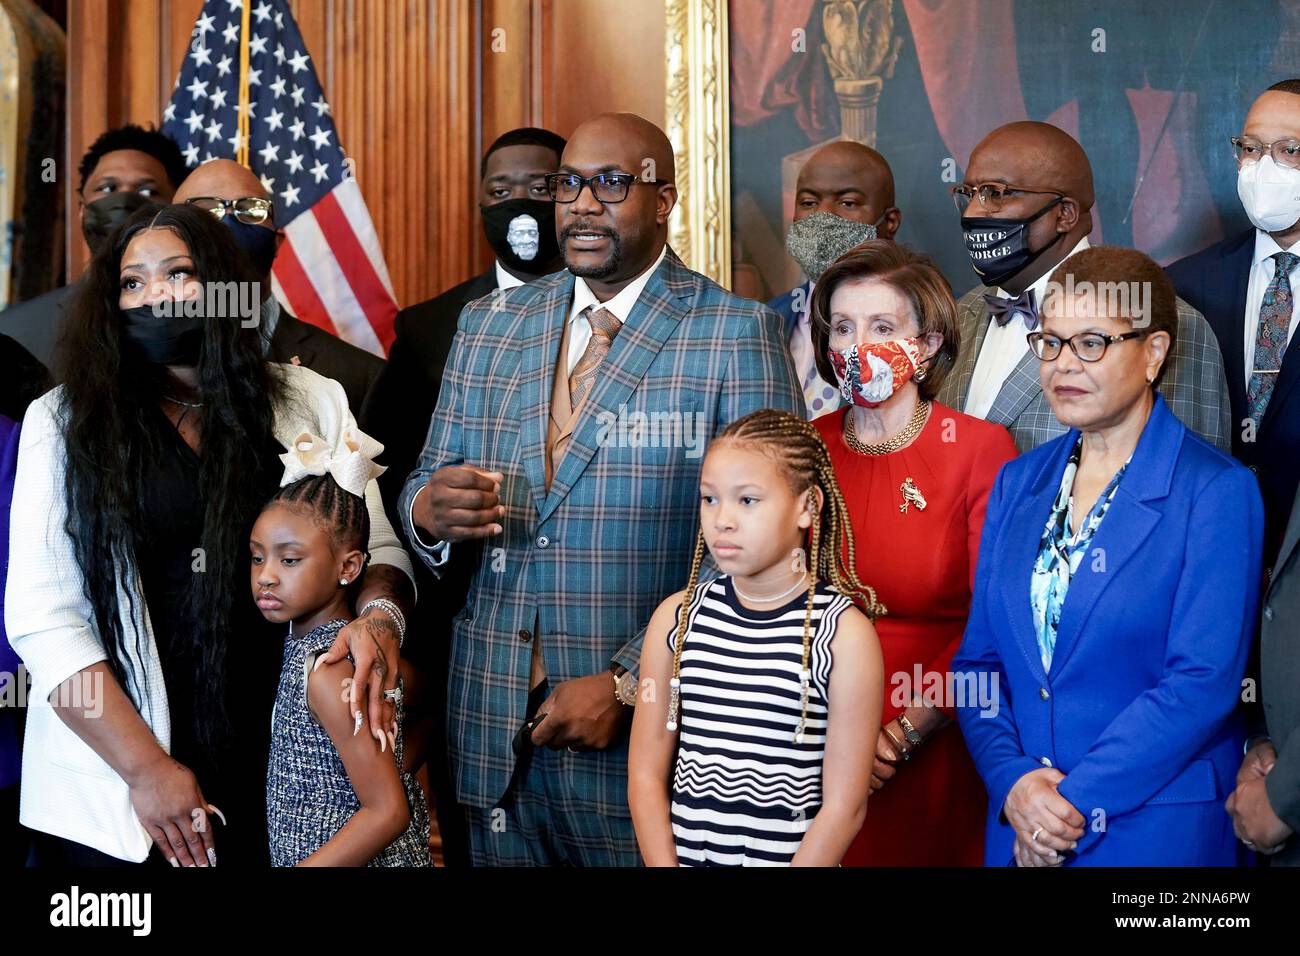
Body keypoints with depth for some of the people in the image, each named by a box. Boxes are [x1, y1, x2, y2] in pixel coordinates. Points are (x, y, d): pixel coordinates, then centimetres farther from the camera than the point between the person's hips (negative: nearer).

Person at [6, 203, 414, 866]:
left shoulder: (311, 400, 4)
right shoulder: (65, 421, 0)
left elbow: (375, 543, 5)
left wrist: (379, 615, -18)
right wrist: (145, 767, -14)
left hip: (279, 764, 1)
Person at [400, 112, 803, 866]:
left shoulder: (738, 335, -6)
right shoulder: (486, 328, 10)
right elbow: (428, 480, 14)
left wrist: (627, 683, -17)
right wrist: (429, 507, -10)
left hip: (649, 730, -4)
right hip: (495, 731, 4)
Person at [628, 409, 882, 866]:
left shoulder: (845, 634, -13)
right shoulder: (677, 617, -3)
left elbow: (845, 805, -13)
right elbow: (646, 774, -2)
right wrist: (664, 863, -10)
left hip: (790, 856, -3)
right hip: (685, 854, 3)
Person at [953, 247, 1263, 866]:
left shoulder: (1218, 492, -9)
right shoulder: (1018, 483, 7)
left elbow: (1204, 682, -15)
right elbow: (977, 659, 5)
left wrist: (1077, 802, -17)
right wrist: (1013, 781, -11)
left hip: (1156, 830, -4)